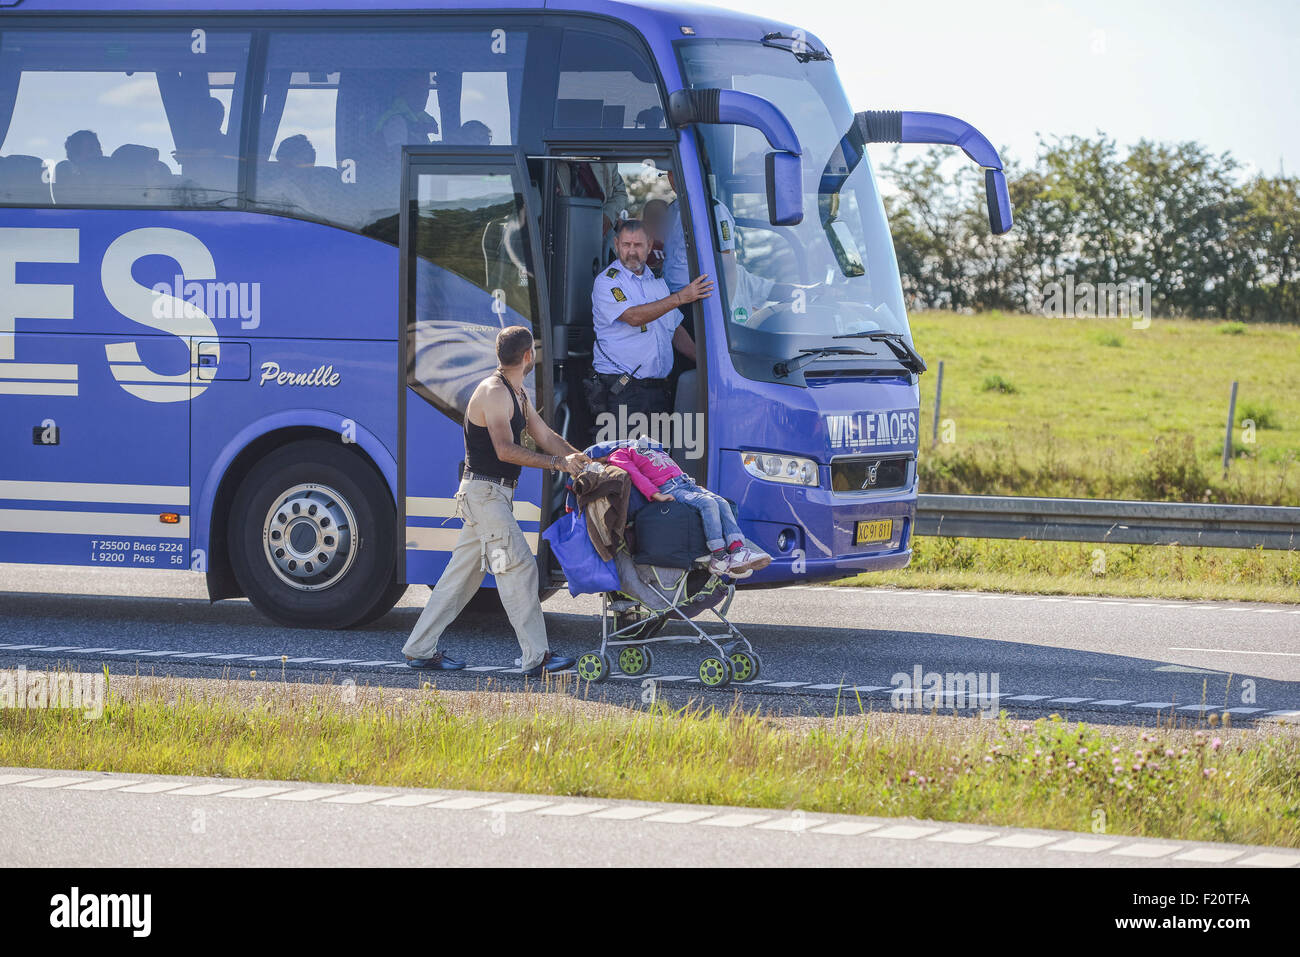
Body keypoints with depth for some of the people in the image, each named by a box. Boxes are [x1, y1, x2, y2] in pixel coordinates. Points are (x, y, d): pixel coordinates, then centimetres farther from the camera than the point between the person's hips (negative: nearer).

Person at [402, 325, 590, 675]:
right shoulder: (493, 392, -16)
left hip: (495, 494, 10)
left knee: (463, 573, 11)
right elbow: (505, 450, -24)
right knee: (519, 566, -12)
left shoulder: (517, 393, 16)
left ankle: (419, 650, 14)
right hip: (485, 491, -10)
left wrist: (580, 459, 10)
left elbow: (544, 436, 21)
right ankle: (536, 657, -12)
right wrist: (558, 463, -23)